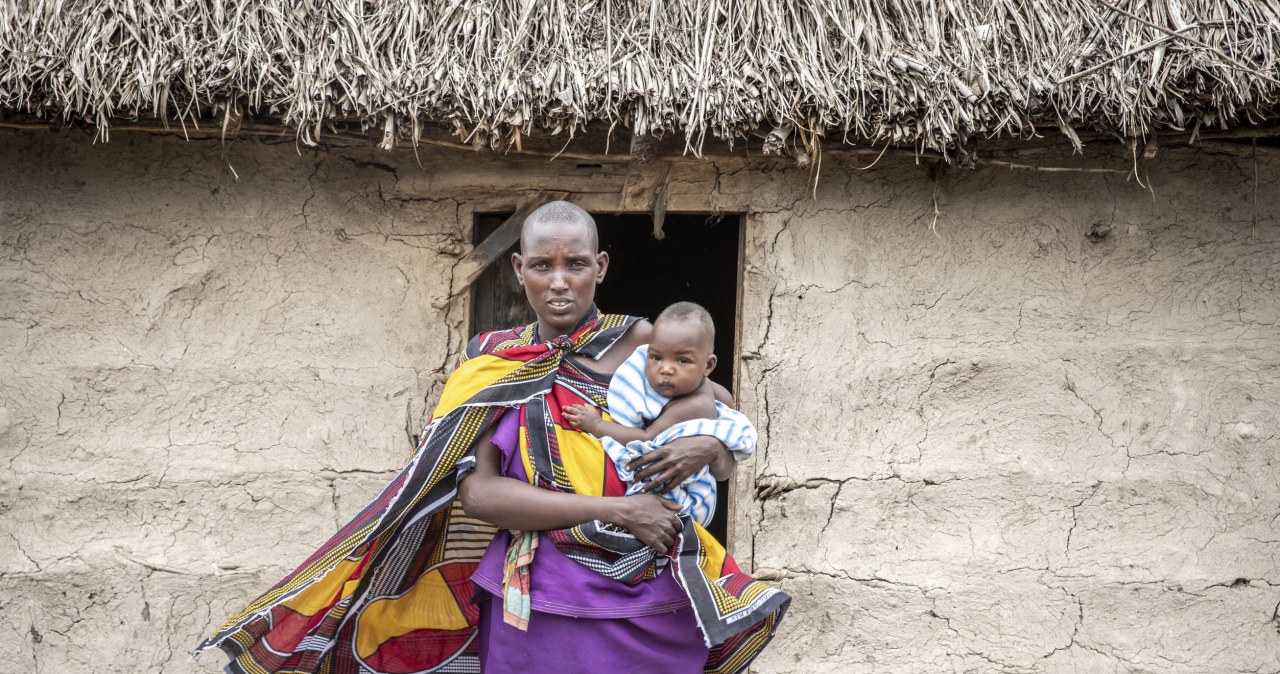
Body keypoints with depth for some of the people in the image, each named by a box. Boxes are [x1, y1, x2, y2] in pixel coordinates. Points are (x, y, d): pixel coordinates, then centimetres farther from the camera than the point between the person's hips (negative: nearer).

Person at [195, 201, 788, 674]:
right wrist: (616, 511, -19)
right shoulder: (495, 367, 1)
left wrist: (705, 448, -14)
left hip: (648, 609, 1)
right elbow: (476, 490, -13)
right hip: (537, 611, -1)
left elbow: (726, 460, 12)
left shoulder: (640, 345, 2)